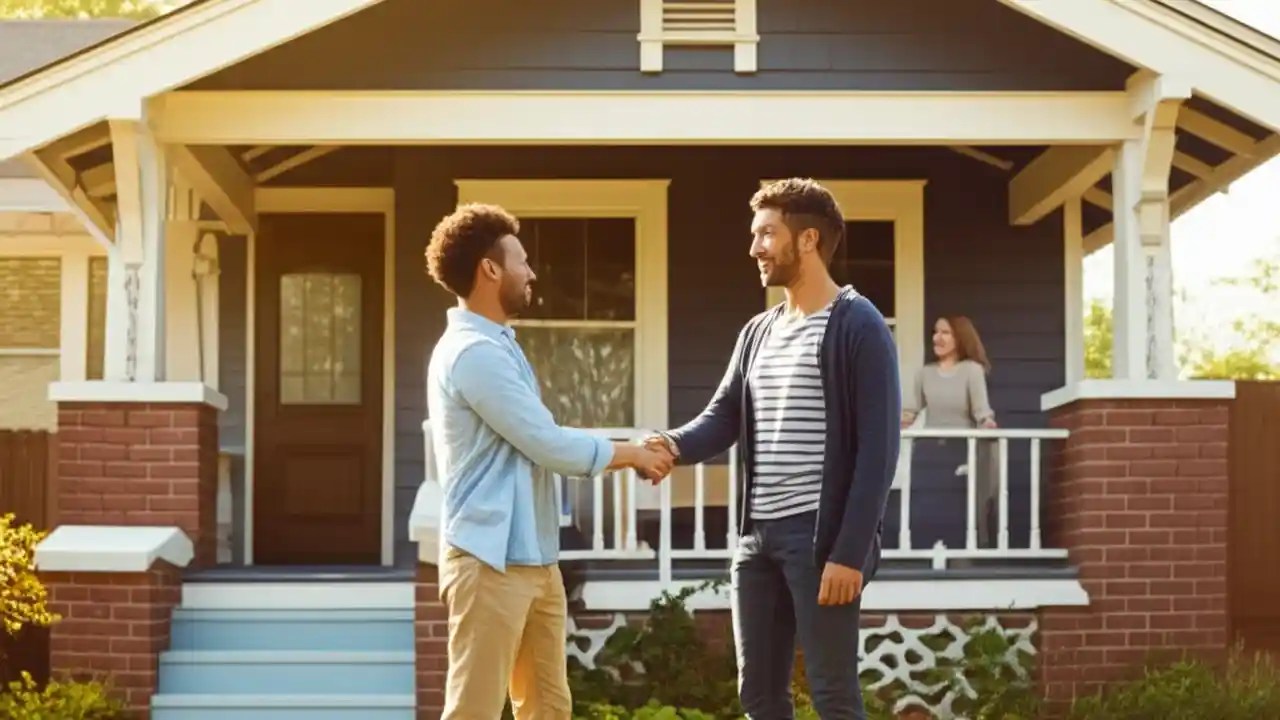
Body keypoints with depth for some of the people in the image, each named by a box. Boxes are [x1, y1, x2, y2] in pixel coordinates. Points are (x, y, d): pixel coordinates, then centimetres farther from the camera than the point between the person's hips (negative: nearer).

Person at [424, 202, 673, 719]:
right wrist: (630, 454, -4)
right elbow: (550, 445, -17)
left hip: (533, 559, 10)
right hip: (491, 561, -10)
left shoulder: (497, 346, 18)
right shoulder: (473, 351, -16)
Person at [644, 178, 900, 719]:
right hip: (758, 536, 8)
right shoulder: (758, 332, 17)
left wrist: (850, 552, -19)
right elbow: (723, 418, 11)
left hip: (820, 537, -7)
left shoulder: (858, 327, -7)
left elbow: (877, 449, -12)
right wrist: (674, 445, -12)